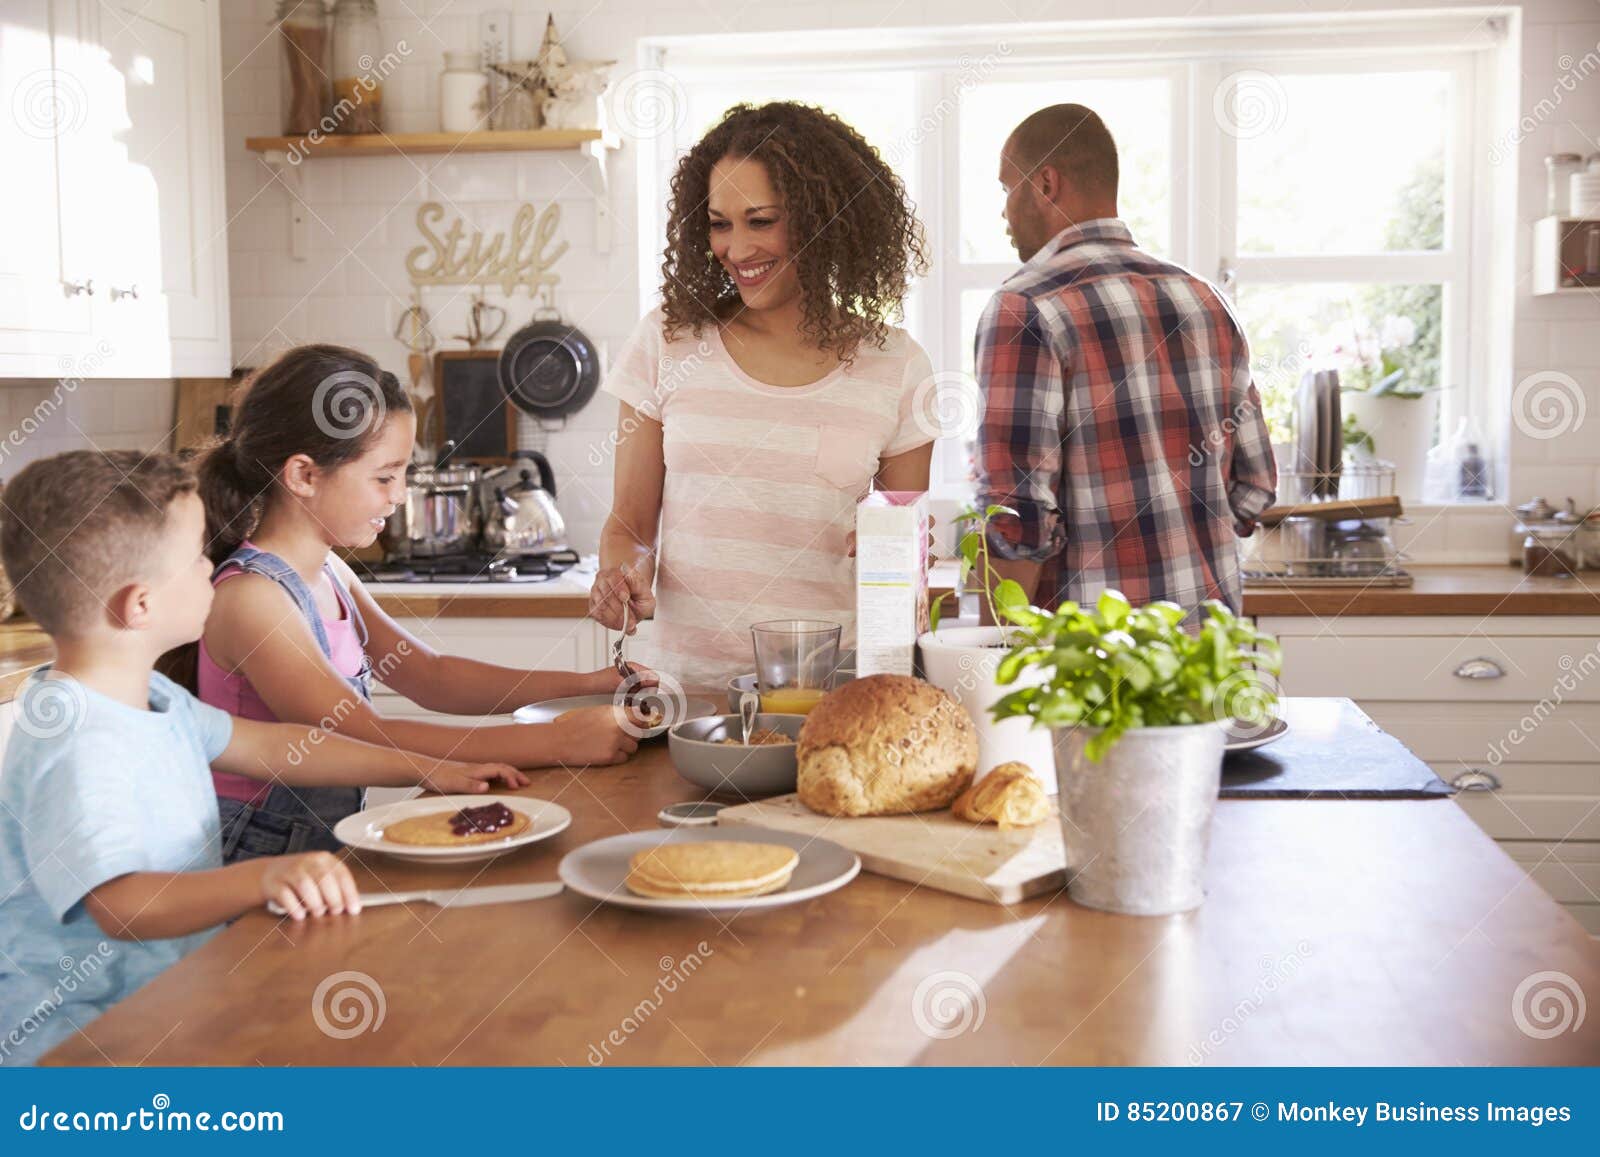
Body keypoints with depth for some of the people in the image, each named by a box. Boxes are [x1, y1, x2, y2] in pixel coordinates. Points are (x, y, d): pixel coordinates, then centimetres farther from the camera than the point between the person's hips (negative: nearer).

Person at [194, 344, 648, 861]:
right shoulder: (250, 596, -18)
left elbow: (431, 675, 14)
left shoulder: (329, 572, 9)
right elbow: (365, 740, -25)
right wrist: (556, 741, -26)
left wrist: (590, 684, 4)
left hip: (328, 840, 8)